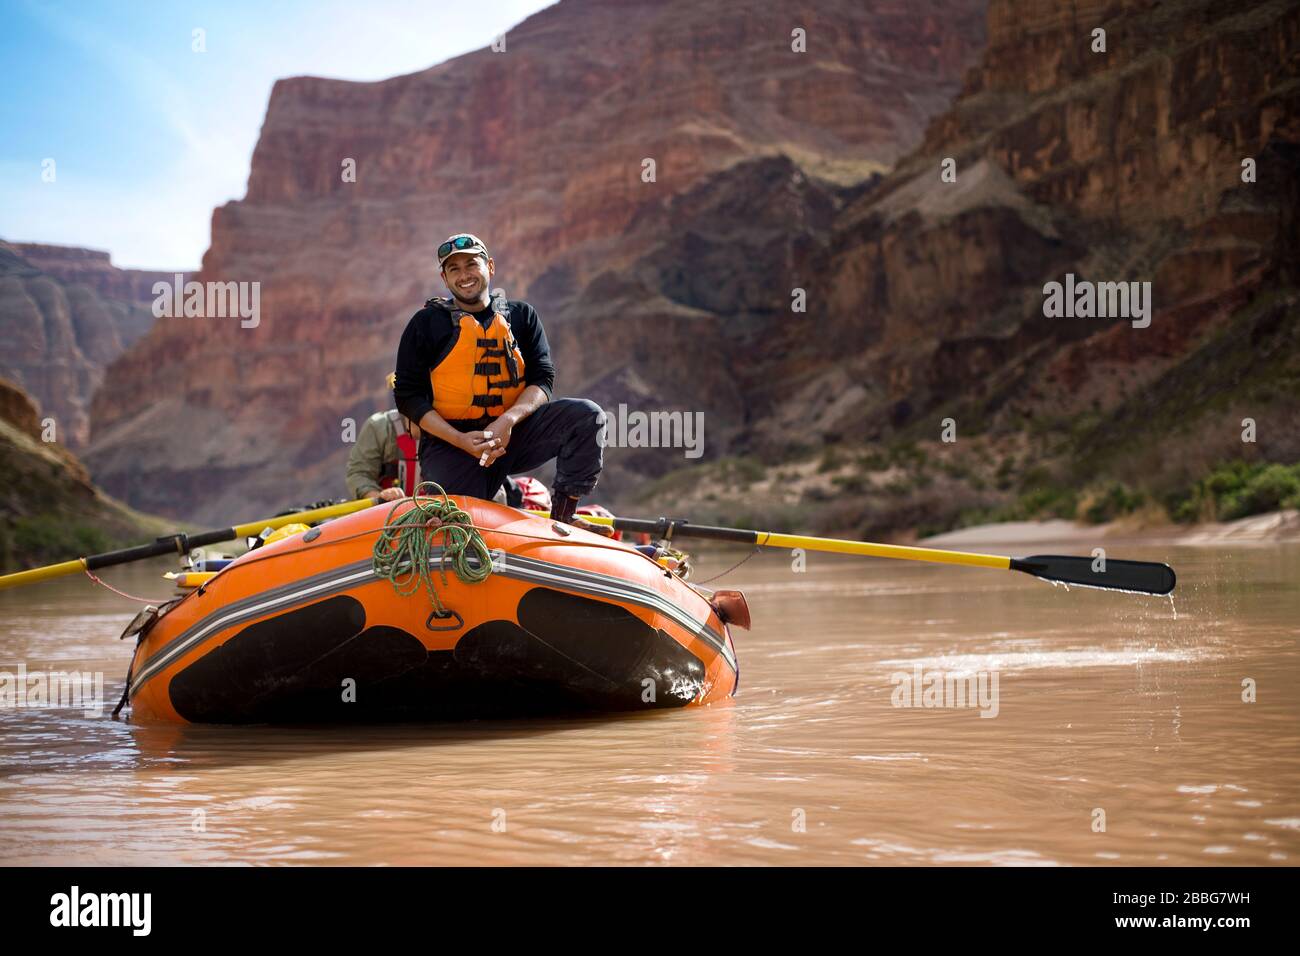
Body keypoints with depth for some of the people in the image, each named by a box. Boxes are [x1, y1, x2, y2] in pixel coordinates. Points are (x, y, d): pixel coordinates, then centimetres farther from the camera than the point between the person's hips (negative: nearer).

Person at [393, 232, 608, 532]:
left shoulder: (522, 316, 10)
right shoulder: (426, 324, 3)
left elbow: (542, 380, 2)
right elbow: (409, 398, -1)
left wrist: (508, 421, -19)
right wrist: (461, 440, -16)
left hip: (512, 432, 2)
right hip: (451, 443, -2)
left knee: (586, 415, -19)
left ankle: (563, 515, -15)